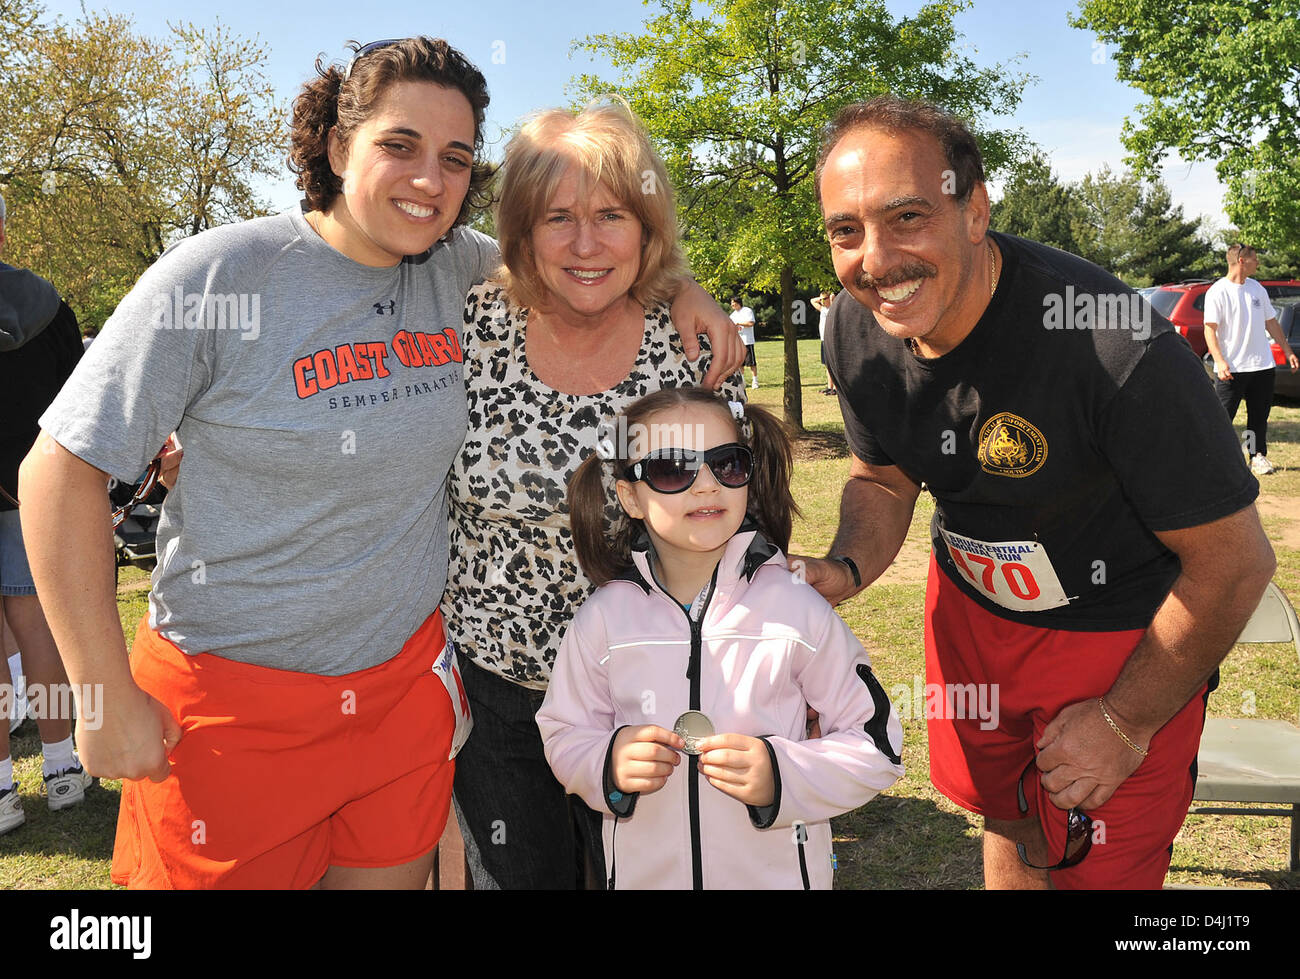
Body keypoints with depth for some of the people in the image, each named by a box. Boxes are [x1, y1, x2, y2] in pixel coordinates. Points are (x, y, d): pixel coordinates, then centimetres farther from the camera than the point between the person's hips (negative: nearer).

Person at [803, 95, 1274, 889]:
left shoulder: (1113, 345, -34)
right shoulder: (858, 327, -15)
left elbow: (1234, 560, -22)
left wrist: (1125, 722, -13)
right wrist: (845, 570, -17)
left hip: (1119, 634, -5)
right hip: (972, 606, 5)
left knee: (1098, 870, 6)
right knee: (1010, 821, 22)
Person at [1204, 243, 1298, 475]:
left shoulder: (1257, 288, 13)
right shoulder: (1218, 291, -7)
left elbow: (1271, 323, 20)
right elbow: (1210, 329, -12)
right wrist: (1220, 361, -21)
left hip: (1262, 365, 6)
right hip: (1231, 368, -6)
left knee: (1259, 415, 10)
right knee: (1223, 416, -5)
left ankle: (1258, 456, 18)